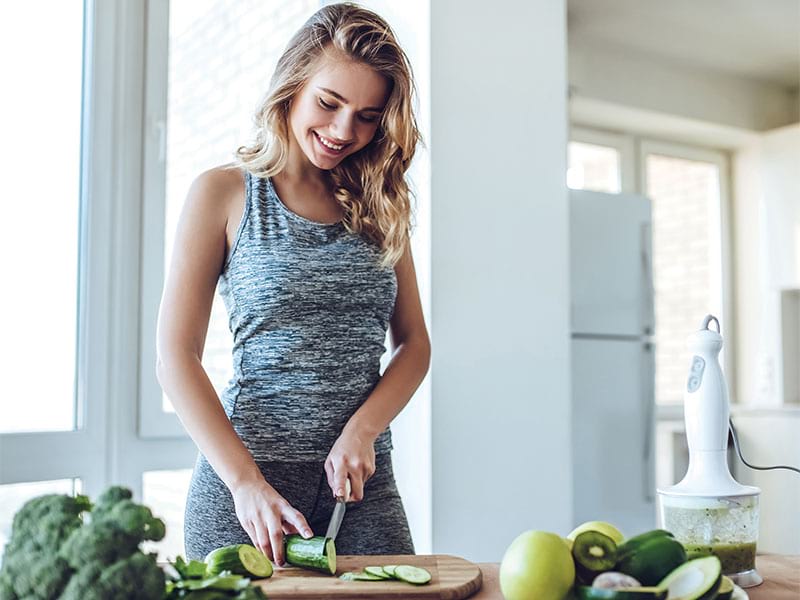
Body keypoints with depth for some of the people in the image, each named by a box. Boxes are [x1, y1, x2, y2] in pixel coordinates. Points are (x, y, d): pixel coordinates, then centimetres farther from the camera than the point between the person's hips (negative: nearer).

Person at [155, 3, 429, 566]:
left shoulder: (379, 202, 10)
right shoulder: (224, 194, -2)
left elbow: (414, 344, 8)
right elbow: (177, 359, -6)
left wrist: (363, 430, -10)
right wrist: (245, 480, -17)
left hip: (364, 478, 3)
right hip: (245, 475, -3)